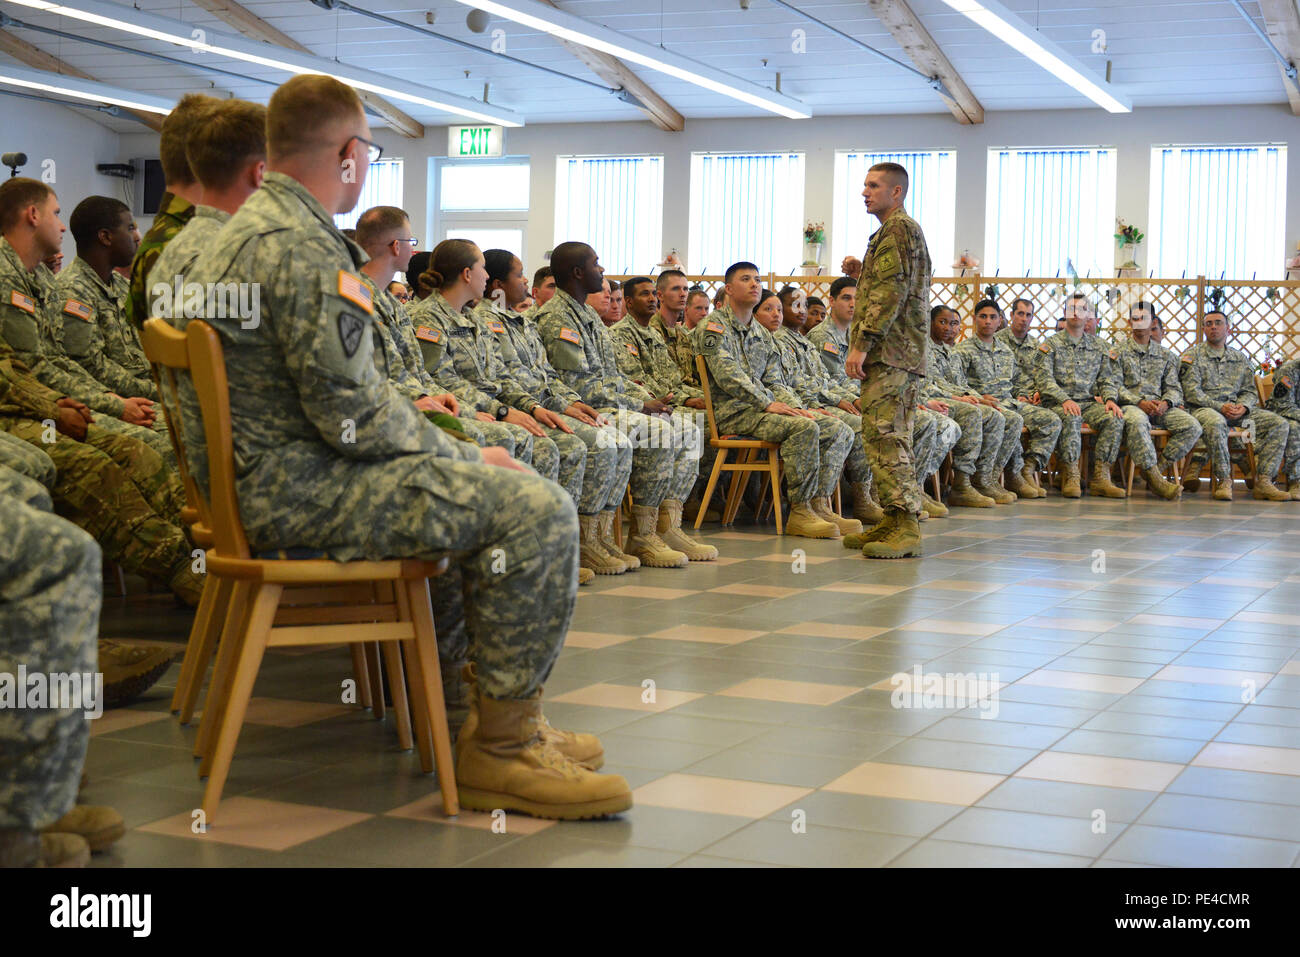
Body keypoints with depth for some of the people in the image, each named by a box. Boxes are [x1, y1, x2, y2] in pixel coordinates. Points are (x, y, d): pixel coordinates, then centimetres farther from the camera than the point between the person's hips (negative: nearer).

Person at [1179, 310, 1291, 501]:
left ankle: (1263, 482, -22)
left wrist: (1243, 406, -7)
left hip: (1236, 409, 5)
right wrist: (1220, 407, -16)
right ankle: (1224, 480, -31)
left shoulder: (1240, 358, 22)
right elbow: (1191, 392, -3)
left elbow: (1250, 391, 17)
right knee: (1215, 423, -42)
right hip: (1205, 409, -5)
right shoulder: (1193, 355, 8)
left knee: (1280, 424, -17)